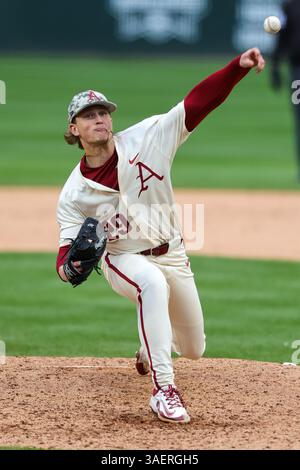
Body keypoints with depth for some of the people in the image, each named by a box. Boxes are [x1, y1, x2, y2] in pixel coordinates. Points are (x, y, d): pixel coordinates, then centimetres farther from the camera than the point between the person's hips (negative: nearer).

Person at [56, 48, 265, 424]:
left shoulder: (145, 138, -15)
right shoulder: (74, 192, -14)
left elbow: (199, 101, -23)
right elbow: (67, 249, -15)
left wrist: (239, 66, -36)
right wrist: (69, 266, -40)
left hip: (172, 256, 3)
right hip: (122, 259, -3)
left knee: (193, 349, 14)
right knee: (153, 283, -40)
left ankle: (150, 344, 53)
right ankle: (164, 391, -36)